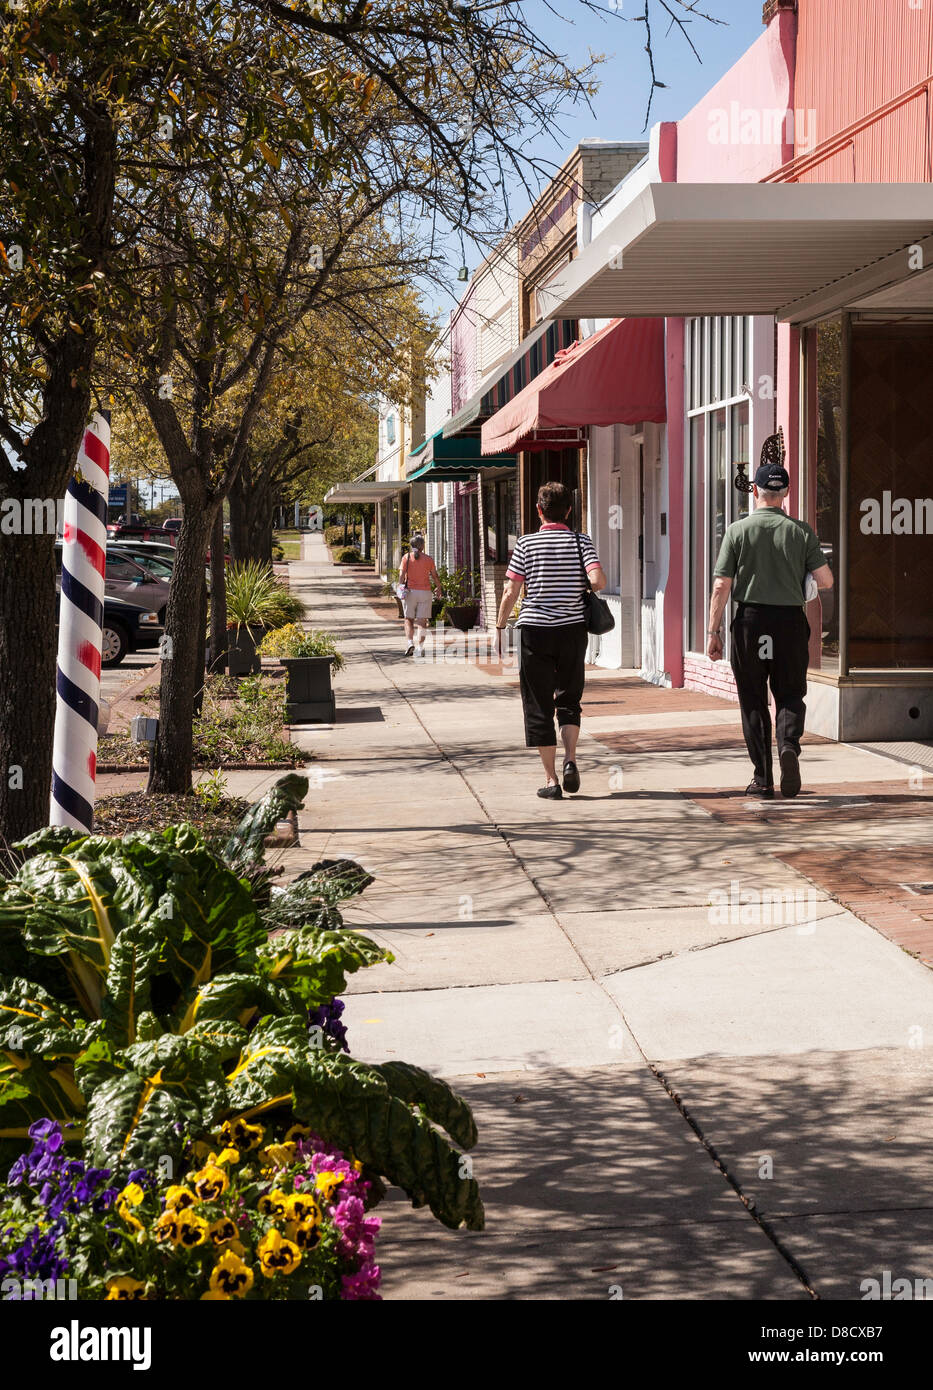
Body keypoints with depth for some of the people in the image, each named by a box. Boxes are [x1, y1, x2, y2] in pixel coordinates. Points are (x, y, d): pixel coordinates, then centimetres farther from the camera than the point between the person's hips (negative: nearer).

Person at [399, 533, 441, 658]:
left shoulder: (406, 558, 0)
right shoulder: (428, 559, 2)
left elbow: (402, 575, -8)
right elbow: (435, 576, 6)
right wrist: (438, 588, 19)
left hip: (410, 591, 0)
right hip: (425, 592, 0)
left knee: (409, 620, 9)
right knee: (422, 621, 1)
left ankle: (409, 643, -10)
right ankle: (420, 647, -5)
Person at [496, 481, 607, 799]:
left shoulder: (526, 543, 0)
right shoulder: (580, 542, 2)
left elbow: (511, 591, -4)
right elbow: (598, 580, -13)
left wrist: (500, 625, 9)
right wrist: (583, 587, 10)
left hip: (535, 629, -1)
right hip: (572, 629, 1)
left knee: (539, 706, 4)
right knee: (569, 700, 16)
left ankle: (551, 779, 2)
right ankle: (570, 758, -6)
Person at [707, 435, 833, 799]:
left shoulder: (738, 530, -3)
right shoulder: (801, 532, 0)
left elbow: (721, 585, -6)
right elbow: (826, 581, -2)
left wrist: (713, 631, 0)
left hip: (751, 621, -1)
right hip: (790, 620, 1)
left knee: (753, 701, 8)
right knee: (790, 695, 12)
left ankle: (763, 778, 9)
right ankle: (789, 744, -17)